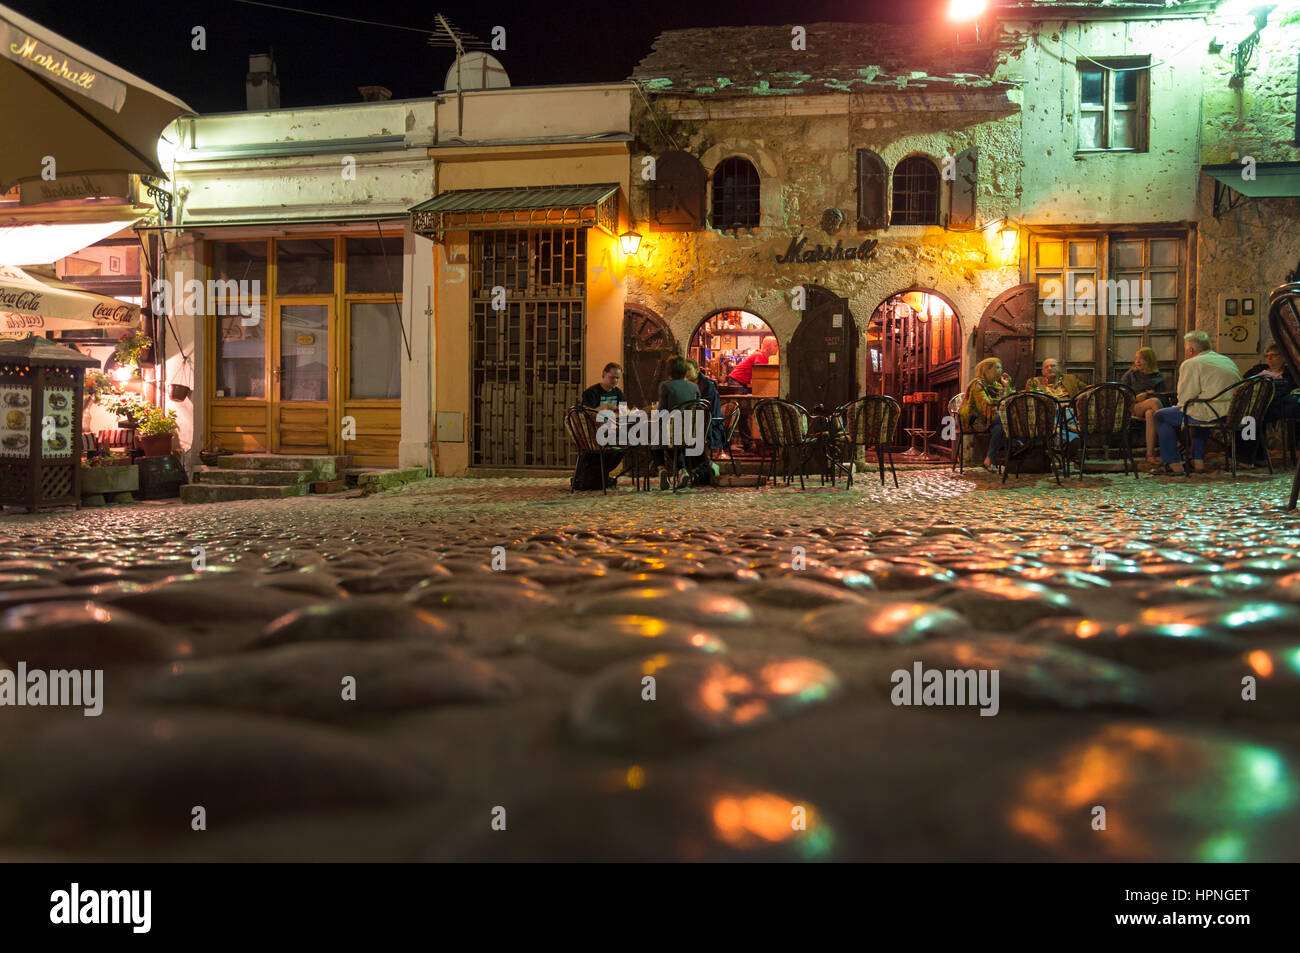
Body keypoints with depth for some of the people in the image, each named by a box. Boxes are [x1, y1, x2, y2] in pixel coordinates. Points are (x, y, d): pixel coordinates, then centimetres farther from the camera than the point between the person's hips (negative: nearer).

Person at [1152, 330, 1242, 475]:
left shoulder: (1191, 364, -6)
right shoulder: (1229, 360, 20)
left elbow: (1185, 398, -12)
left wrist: (1180, 409, 11)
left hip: (1213, 414, -9)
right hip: (1233, 413, 9)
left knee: (1161, 416, 5)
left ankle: (1173, 464, 6)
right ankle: (1198, 461, 31)